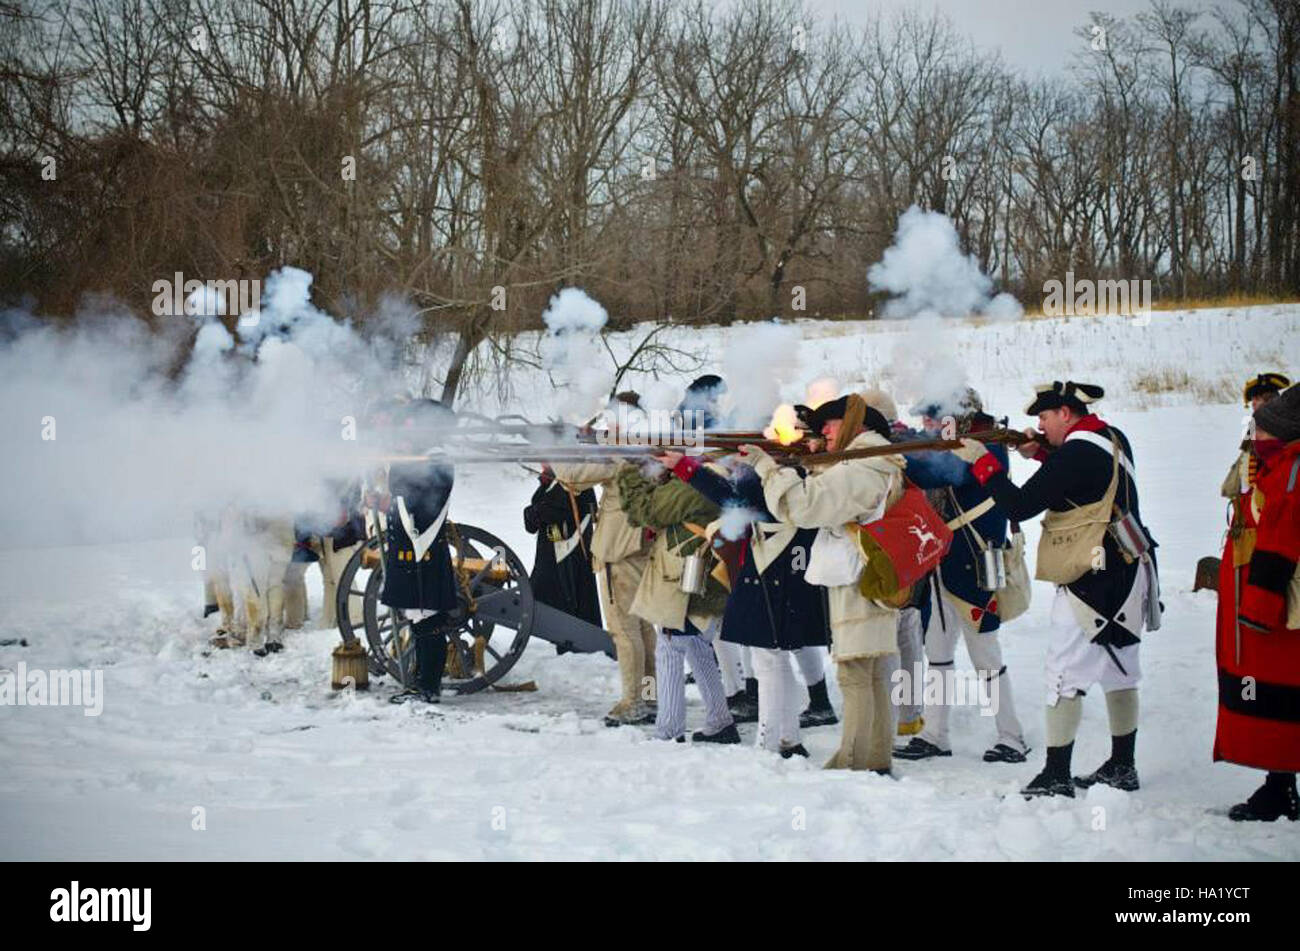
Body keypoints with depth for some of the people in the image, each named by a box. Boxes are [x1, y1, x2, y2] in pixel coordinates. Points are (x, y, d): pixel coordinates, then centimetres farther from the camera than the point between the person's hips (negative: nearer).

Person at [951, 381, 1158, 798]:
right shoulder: (1113, 439, 9)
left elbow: (1019, 506, -21)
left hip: (1092, 580, -10)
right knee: (1119, 670, 15)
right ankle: (1122, 767, 23)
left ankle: (1056, 775, -4)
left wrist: (982, 461, -12)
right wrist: (1043, 455, 11)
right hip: (1126, 574, 10)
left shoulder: (1076, 454, -19)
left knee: (1064, 675, -5)